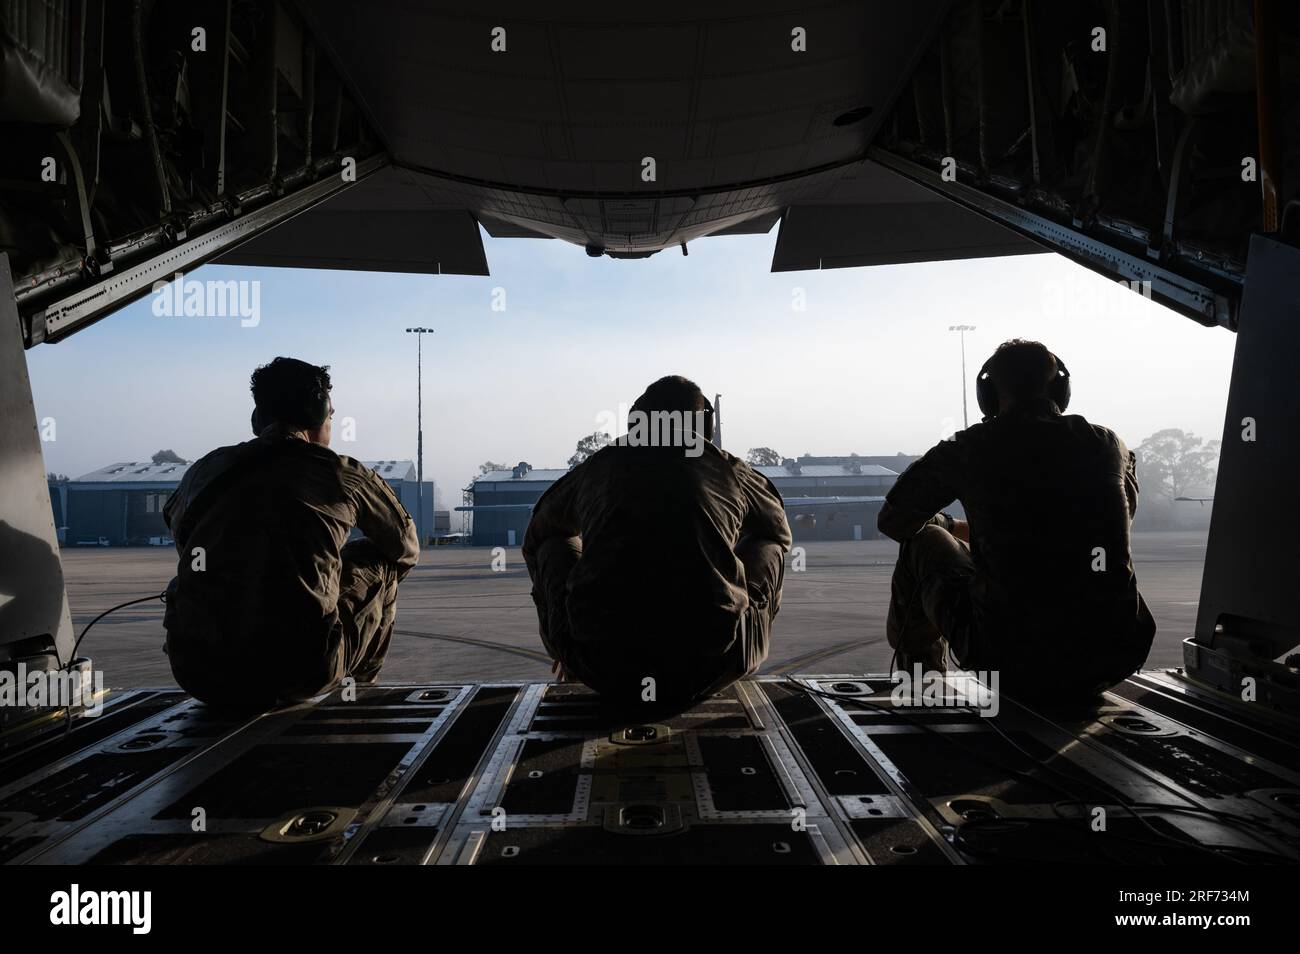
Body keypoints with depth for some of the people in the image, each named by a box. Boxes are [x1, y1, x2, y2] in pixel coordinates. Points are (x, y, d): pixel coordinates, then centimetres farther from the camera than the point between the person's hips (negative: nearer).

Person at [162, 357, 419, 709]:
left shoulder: (204, 470, 13)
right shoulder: (344, 475, 4)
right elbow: (406, 547, 20)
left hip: (197, 673, 4)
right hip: (297, 673, -3)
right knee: (377, 560, 19)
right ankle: (360, 681, 37)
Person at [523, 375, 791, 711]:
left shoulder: (596, 466, 17)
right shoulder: (731, 470, 16)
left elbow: (536, 537, 34)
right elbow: (780, 532, 37)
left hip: (605, 674, 1)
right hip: (706, 677, 0)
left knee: (553, 545, 26)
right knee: (769, 547, 25)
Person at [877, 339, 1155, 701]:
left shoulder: (968, 448, -4)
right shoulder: (1108, 444, 6)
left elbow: (892, 521, 8)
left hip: (1012, 664, -3)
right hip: (1113, 664, 4)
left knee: (922, 541, 19)